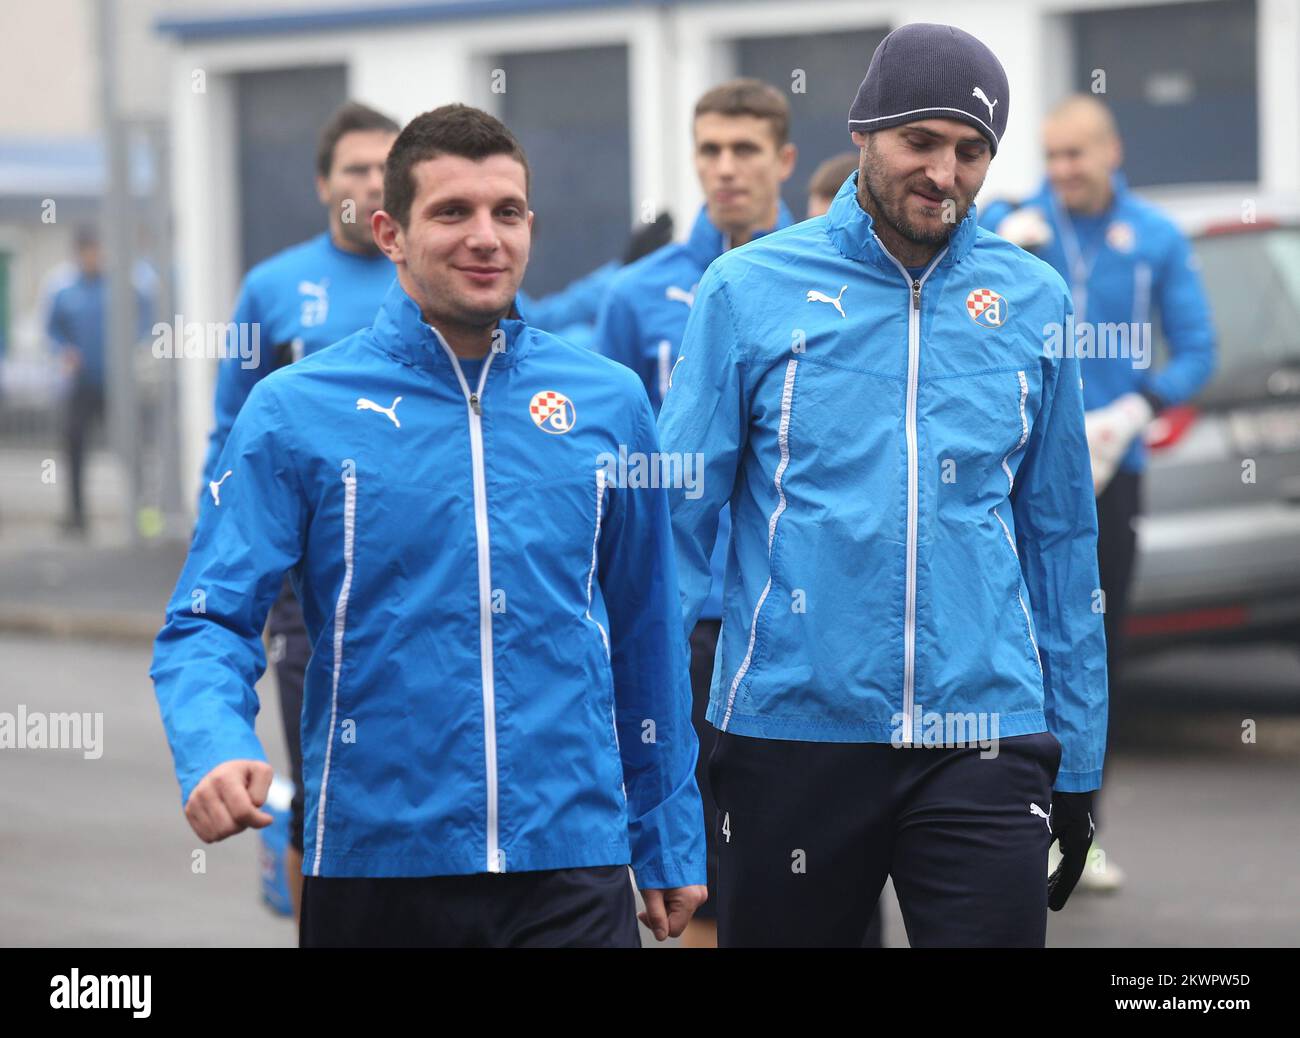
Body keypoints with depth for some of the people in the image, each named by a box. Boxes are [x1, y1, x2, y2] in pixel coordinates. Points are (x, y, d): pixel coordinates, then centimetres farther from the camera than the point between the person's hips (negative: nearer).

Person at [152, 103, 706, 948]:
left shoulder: (609, 403, 7)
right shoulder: (296, 412, -1)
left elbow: (646, 635, 13)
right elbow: (210, 623, -3)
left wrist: (671, 847, 15)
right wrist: (218, 751, -24)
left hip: (573, 867, 1)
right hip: (371, 870, -1)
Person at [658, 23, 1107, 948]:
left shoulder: (1034, 301, 6)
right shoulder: (750, 289, 0)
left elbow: (1060, 541, 11)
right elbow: (681, 515, 2)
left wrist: (1076, 762, 10)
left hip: (984, 733, 1)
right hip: (792, 732, -1)